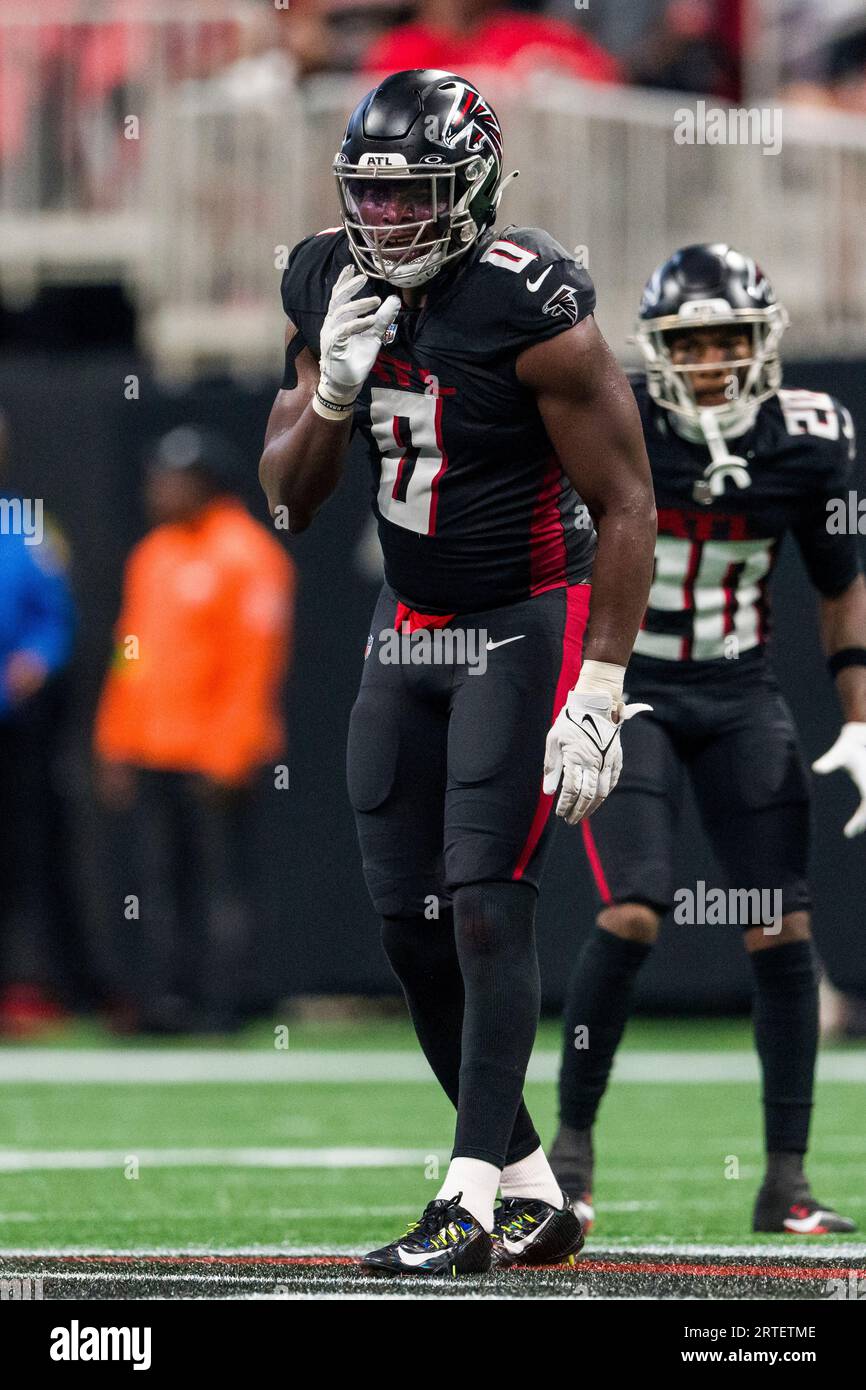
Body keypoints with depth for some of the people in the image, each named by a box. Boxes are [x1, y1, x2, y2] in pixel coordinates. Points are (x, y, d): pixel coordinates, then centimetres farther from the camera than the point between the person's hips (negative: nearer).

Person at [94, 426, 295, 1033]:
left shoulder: (247, 555, -7)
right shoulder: (152, 555, 17)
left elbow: (255, 662, -12)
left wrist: (227, 755, -17)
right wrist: (116, 748, 14)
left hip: (215, 755, -8)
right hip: (151, 754, 8)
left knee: (223, 880, -5)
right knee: (161, 885, 6)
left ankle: (218, 1001, -5)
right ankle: (165, 998, 9)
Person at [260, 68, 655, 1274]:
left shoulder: (532, 309, -20)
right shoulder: (330, 289, 0)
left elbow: (627, 509, -16)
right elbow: (289, 499, 6)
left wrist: (600, 695, -20)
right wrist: (331, 386, -14)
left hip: (526, 629, -7)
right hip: (408, 630, 7)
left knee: (486, 905, -13)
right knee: (409, 919, 5)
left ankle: (472, 1206, -10)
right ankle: (531, 1191, 15)